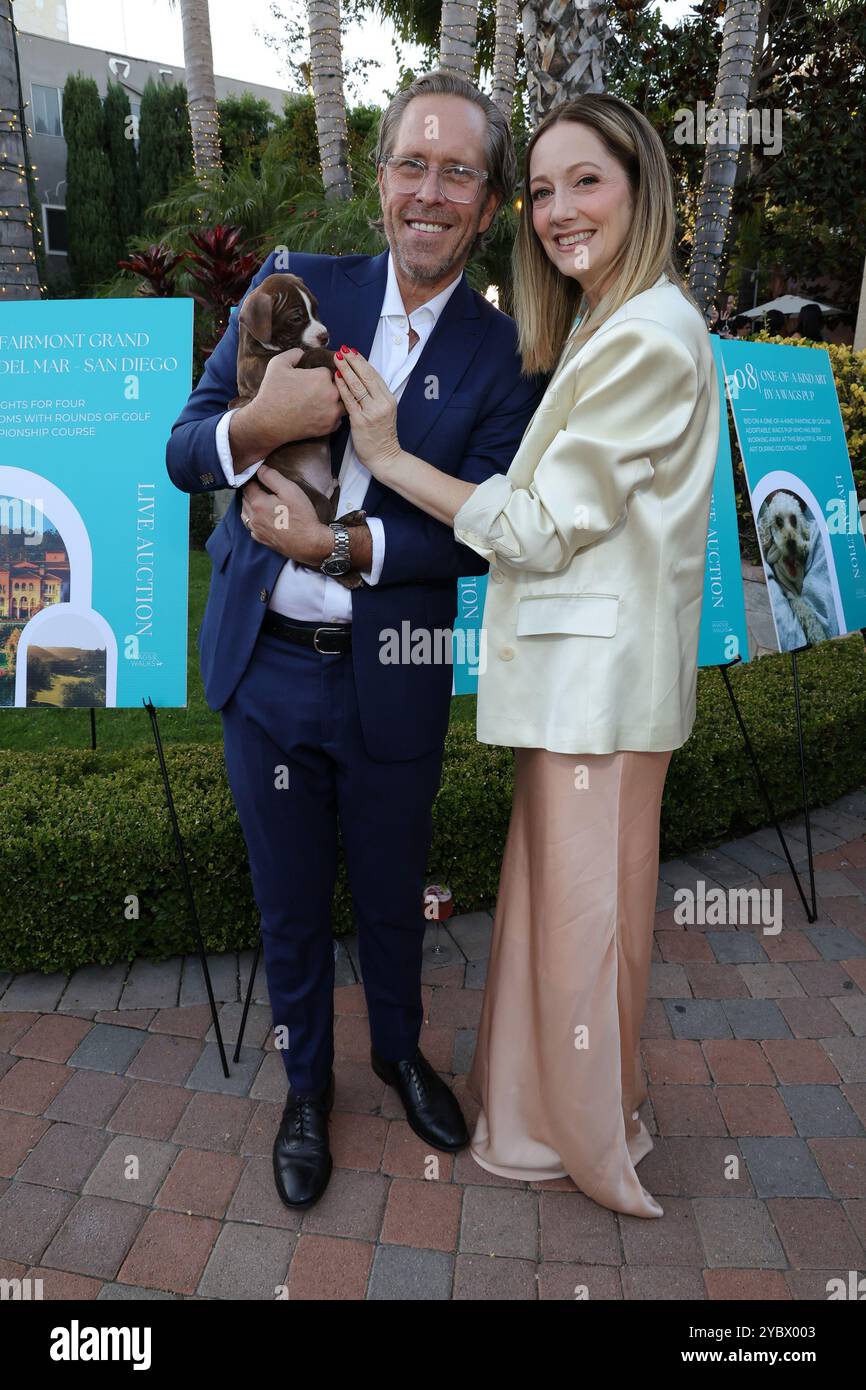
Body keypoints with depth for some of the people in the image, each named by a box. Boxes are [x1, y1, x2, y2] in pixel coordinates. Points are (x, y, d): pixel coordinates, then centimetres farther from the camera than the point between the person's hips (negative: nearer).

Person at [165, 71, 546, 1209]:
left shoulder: (503, 356, -4)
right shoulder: (293, 287, 0)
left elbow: (481, 536, -9)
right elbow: (185, 452, -1)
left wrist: (341, 545, -20)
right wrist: (256, 423, -23)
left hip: (394, 681, -1)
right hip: (266, 662, 1)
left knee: (392, 893, 19)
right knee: (290, 902, 16)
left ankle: (400, 1049, 49)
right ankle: (307, 1085, 42)